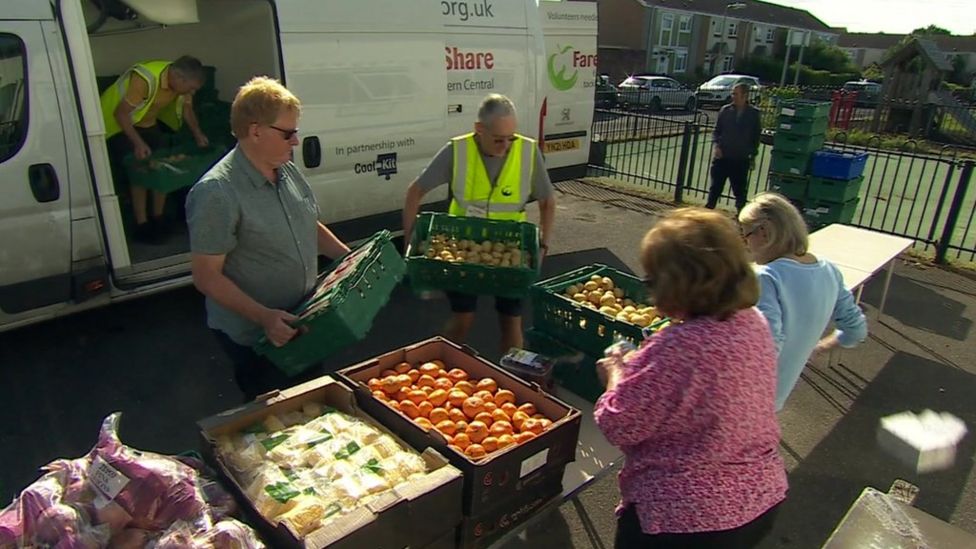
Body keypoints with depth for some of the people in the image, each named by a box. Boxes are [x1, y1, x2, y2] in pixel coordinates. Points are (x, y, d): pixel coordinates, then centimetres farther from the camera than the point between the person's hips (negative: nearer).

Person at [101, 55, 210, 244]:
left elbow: (186, 108, 3)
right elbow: (121, 113, -29)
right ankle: (141, 226, -6)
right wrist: (138, 143, -33)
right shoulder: (146, 79, -36)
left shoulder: (181, 82, -15)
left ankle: (158, 219, 13)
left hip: (147, 122, 7)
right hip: (117, 122, -7)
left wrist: (197, 133, -11)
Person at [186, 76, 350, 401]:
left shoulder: (288, 170, 0)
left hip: (302, 321, 8)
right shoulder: (217, 193, -23)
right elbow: (206, 277, -22)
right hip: (253, 335, -7)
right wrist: (263, 316, -29)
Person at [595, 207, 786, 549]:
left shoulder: (678, 349, -32)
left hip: (687, 519, -7)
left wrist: (617, 373, -5)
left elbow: (618, 426, -22)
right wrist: (637, 367, 7)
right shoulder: (753, 322, -5)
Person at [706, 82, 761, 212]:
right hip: (722, 157, 1)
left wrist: (753, 156, 5)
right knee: (715, 187, 4)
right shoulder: (725, 110, 3)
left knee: (740, 189, 7)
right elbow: (716, 130, 8)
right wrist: (716, 145, -8)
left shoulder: (754, 114, 0)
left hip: (741, 160, -1)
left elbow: (756, 136, 6)